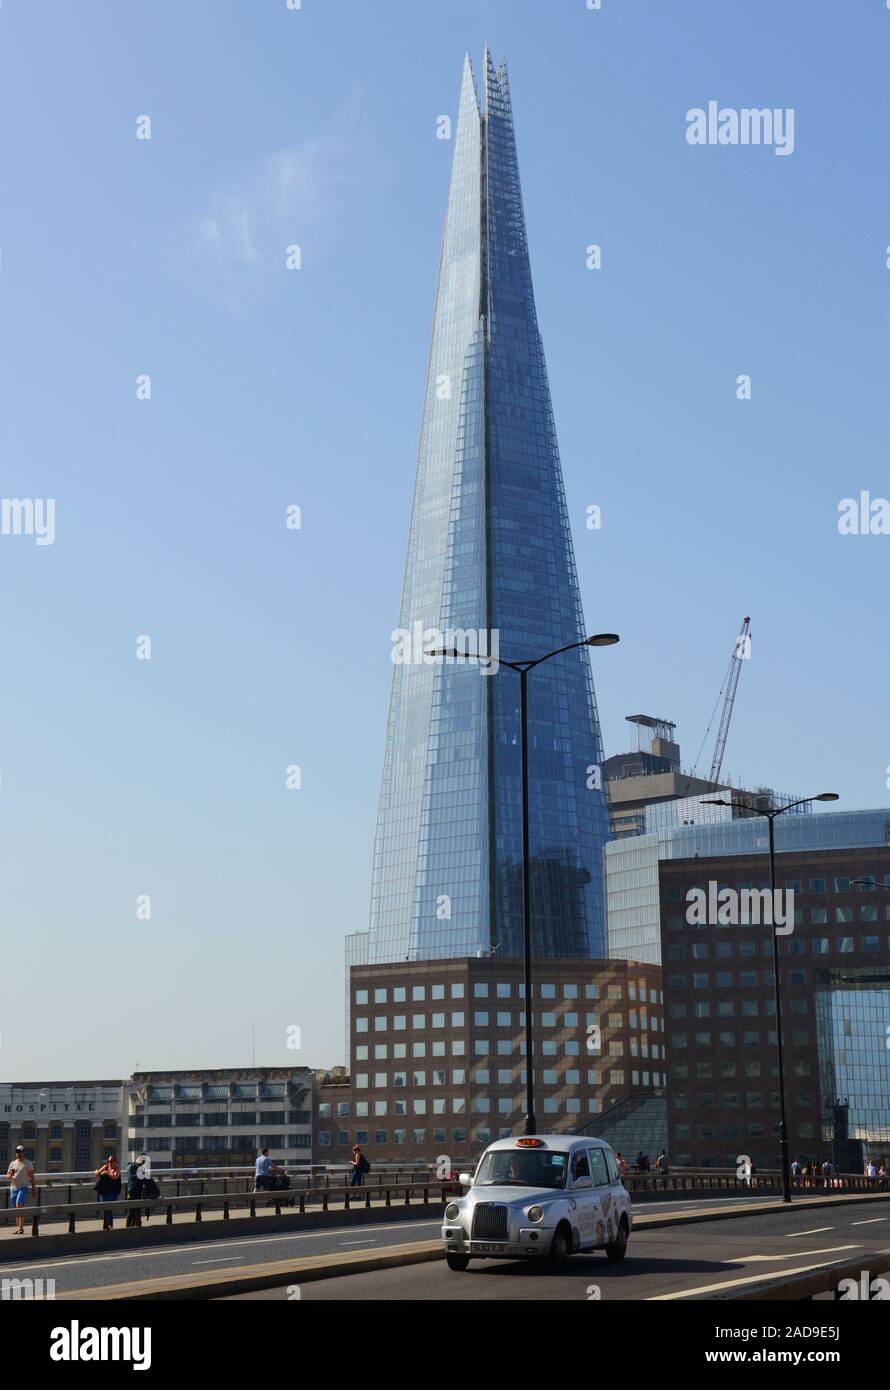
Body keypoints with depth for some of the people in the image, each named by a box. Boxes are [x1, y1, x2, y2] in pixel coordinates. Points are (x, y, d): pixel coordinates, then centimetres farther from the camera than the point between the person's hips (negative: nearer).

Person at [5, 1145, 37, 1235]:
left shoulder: (28, 1163, 1)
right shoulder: (13, 1163, 14)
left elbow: (32, 1177, 1)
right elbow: (7, 1176, 15)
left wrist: (34, 1189, -3)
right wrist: (10, 1176, -9)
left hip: (23, 1188, -5)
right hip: (13, 1188, 5)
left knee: (19, 1206, -19)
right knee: (16, 1209, 7)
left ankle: (21, 1228, -21)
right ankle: (18, 1227, 15)